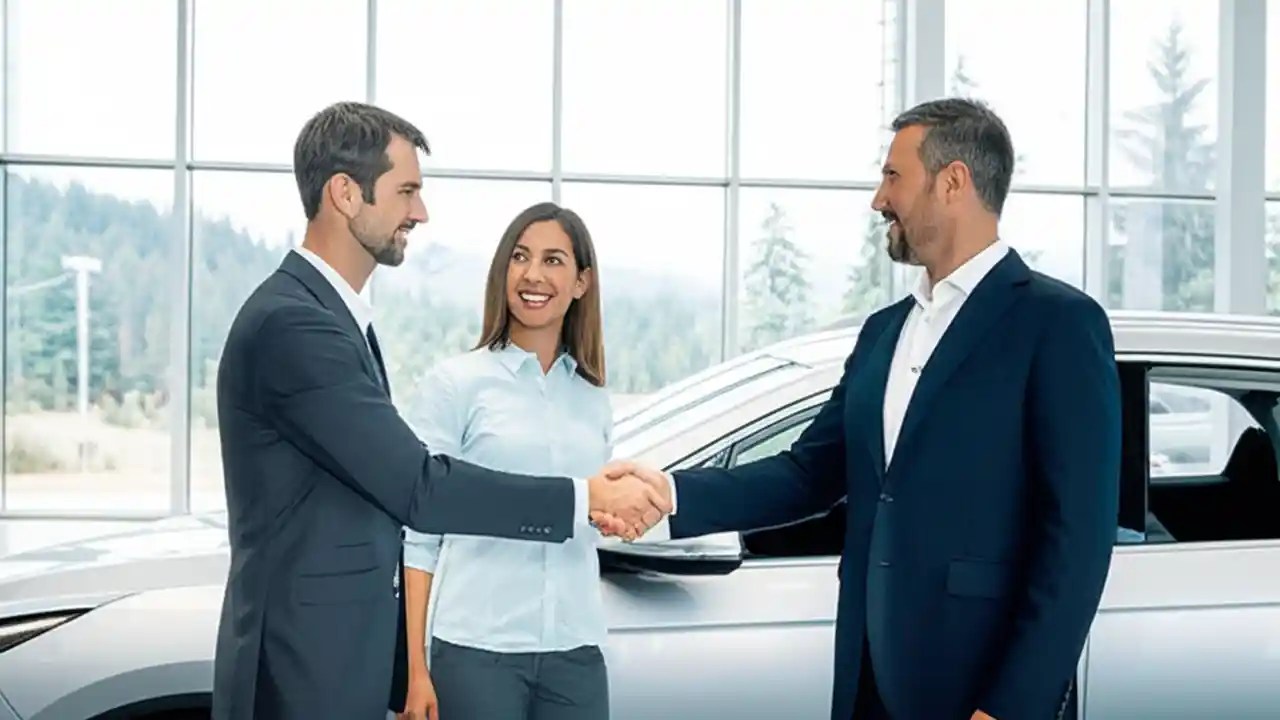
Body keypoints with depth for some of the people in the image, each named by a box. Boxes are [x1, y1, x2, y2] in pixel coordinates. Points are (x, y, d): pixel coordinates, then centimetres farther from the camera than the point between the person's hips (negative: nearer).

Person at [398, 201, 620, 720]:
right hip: (475, 648, -4)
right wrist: (416, 666, -9)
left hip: (576, 651, 4)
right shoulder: (454, 383, -2)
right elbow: (417, 533, -4)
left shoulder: (594, 399, 10)